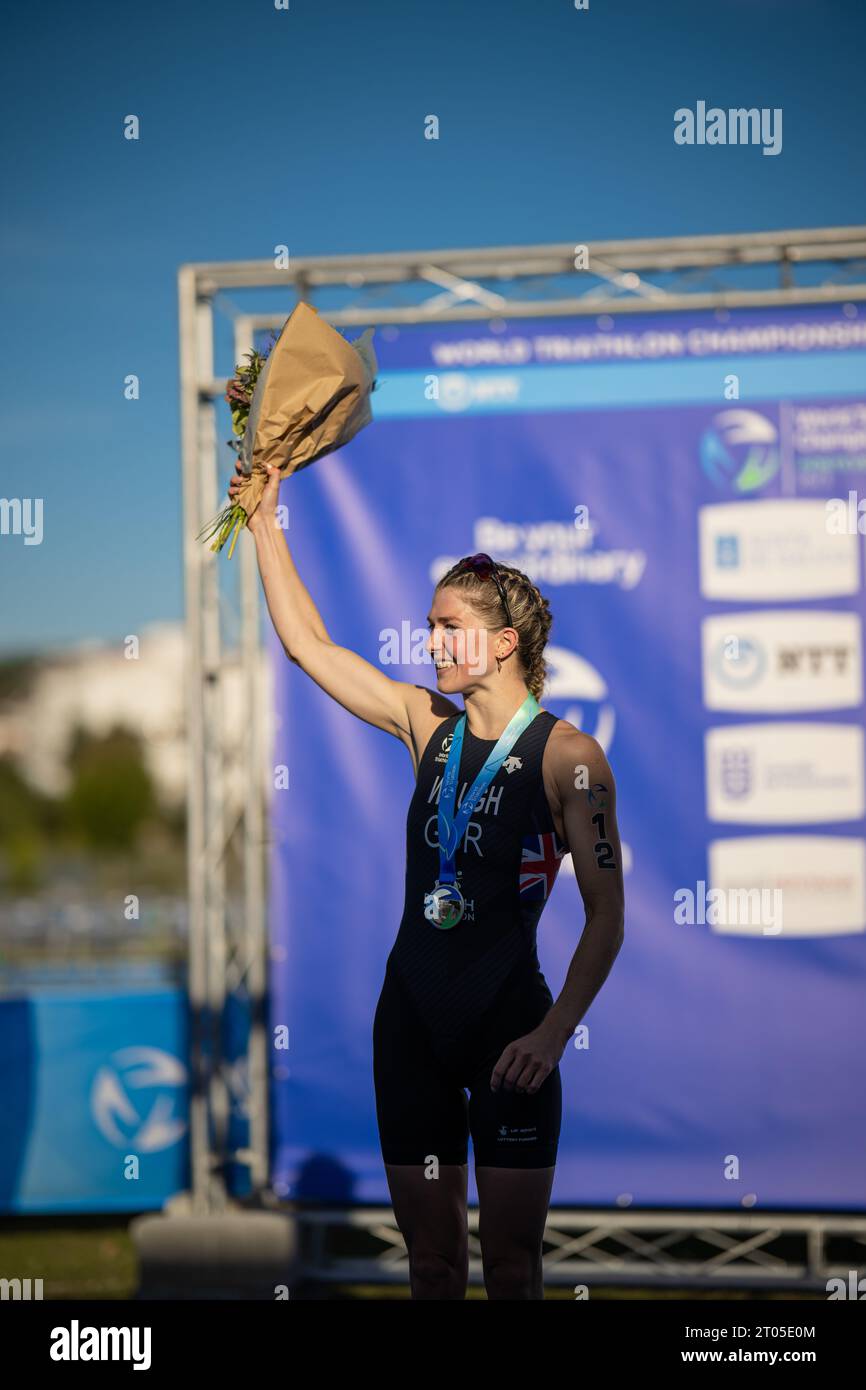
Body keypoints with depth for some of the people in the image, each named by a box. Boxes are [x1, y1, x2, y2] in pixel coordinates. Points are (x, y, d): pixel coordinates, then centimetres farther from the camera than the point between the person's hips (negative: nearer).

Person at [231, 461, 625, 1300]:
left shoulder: (567, 756, -9)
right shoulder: (427, 725, 7)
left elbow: (606, 916, -12)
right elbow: (306, 643, 12)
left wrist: (554, 1032, -22)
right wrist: (264, 522, 9)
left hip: (507, 1015, -5)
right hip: (411, 1012, 5)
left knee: (512, 1265, -1)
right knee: (431, 1260, 8)